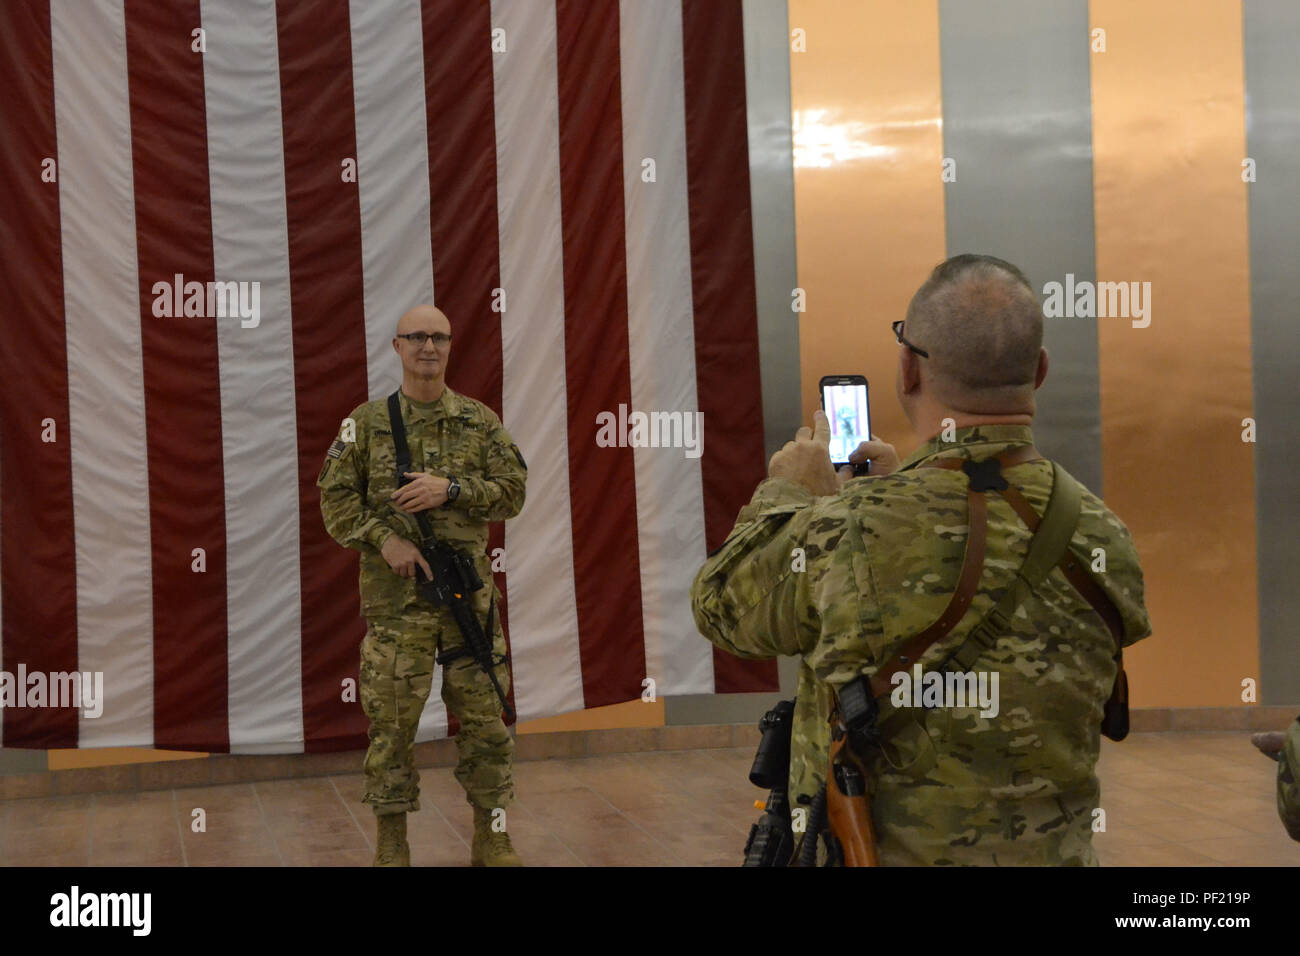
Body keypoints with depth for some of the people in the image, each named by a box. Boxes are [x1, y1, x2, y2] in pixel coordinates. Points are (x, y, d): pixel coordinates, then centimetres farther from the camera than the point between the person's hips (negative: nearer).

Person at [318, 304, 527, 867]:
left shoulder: (481, 421, 8)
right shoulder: (368, 422, 5)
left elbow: (512, 492, 3)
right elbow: (335, 496, 2)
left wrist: (451, 489, -13)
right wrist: (384, 539, -12)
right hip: (397, 592, -1)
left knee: (484, 715, 5)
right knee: (392, 720, 0)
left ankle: (493, 841, 17)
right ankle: (391, 846, 12)